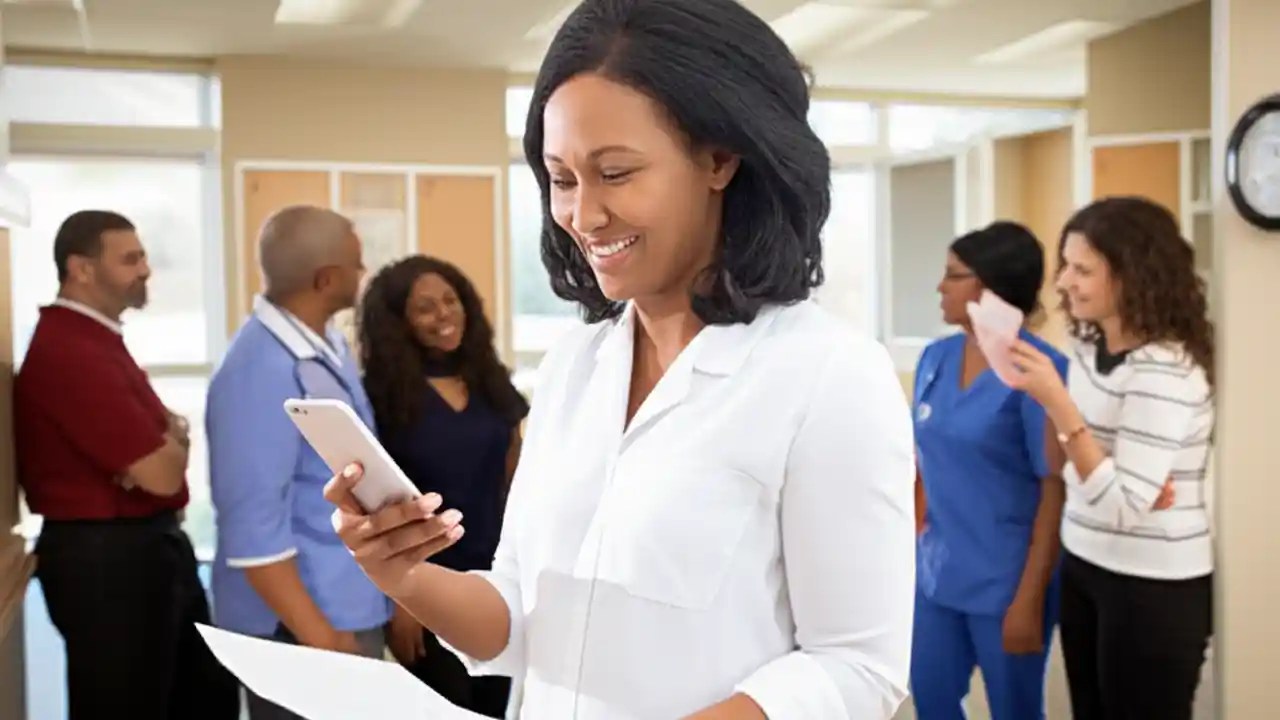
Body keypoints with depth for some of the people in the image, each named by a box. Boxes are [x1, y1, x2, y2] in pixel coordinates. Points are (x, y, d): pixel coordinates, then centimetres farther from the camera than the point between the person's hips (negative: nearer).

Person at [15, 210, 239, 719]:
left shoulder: (96, 339, 12)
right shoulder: (70, 353, -23)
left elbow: (154, 438, 16)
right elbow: (161, 473, -24)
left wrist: (163, 438, -9)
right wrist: (174, 440, 0)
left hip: (147, 545, 10)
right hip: (107, 559, -10)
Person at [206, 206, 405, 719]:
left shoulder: (328, 341, 4)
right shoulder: (262, 373, -23)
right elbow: (254, 531, -23)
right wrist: (320, 637, -21)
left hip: (353, 605, 8)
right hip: (299, 619, -8)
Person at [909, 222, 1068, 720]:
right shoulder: (935, 358, 3)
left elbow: (1057, 489, -16)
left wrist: (1030, 597, -17)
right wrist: (910, 544, 12)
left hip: (1005, 580, -6)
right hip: (937, 572, 6)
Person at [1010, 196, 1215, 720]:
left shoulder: (1164, 370, -22)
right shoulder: (1089, 346, 4)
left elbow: (1122, 507, -26)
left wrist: (1056, 403, -30)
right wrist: (1116, 473, -13)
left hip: (1153, 589, -8)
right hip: (1084, 567, 8)